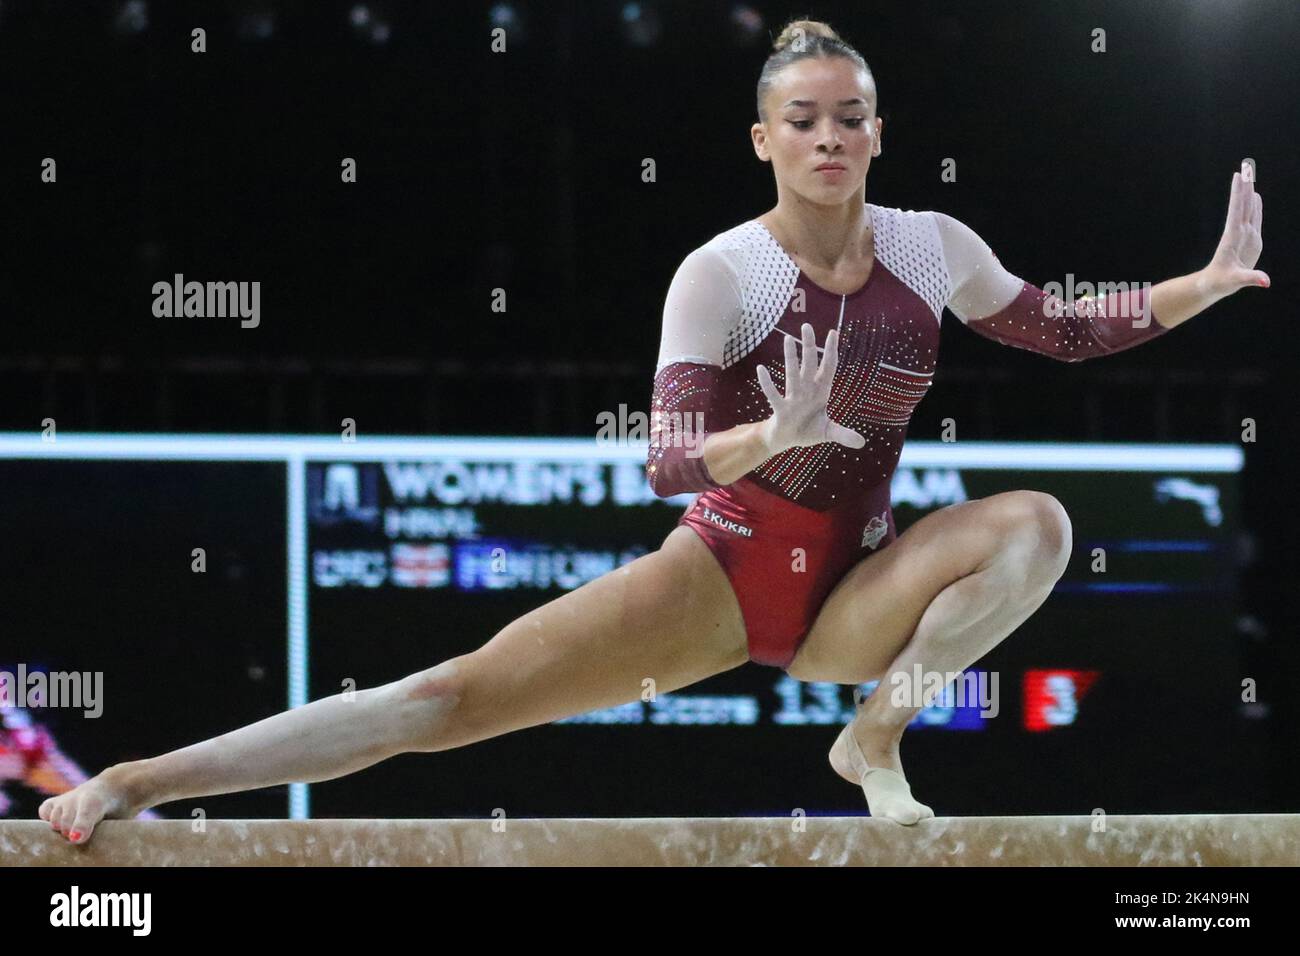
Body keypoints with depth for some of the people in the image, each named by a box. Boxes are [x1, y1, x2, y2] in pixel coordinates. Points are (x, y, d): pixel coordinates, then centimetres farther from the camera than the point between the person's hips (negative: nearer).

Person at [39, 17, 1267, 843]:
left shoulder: (931, 248, -2)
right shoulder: (720, 276, -13)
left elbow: (1066, 330, 13)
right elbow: (666, 462, -21)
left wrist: (1210, 281, 4)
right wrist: (777, 433, -39)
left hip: (850, 594, 3)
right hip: (725, 568, -3)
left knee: (1035, 523, -24)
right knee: (459, 692, -18)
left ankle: (877, 737, -10)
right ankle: (134, 784, -22)